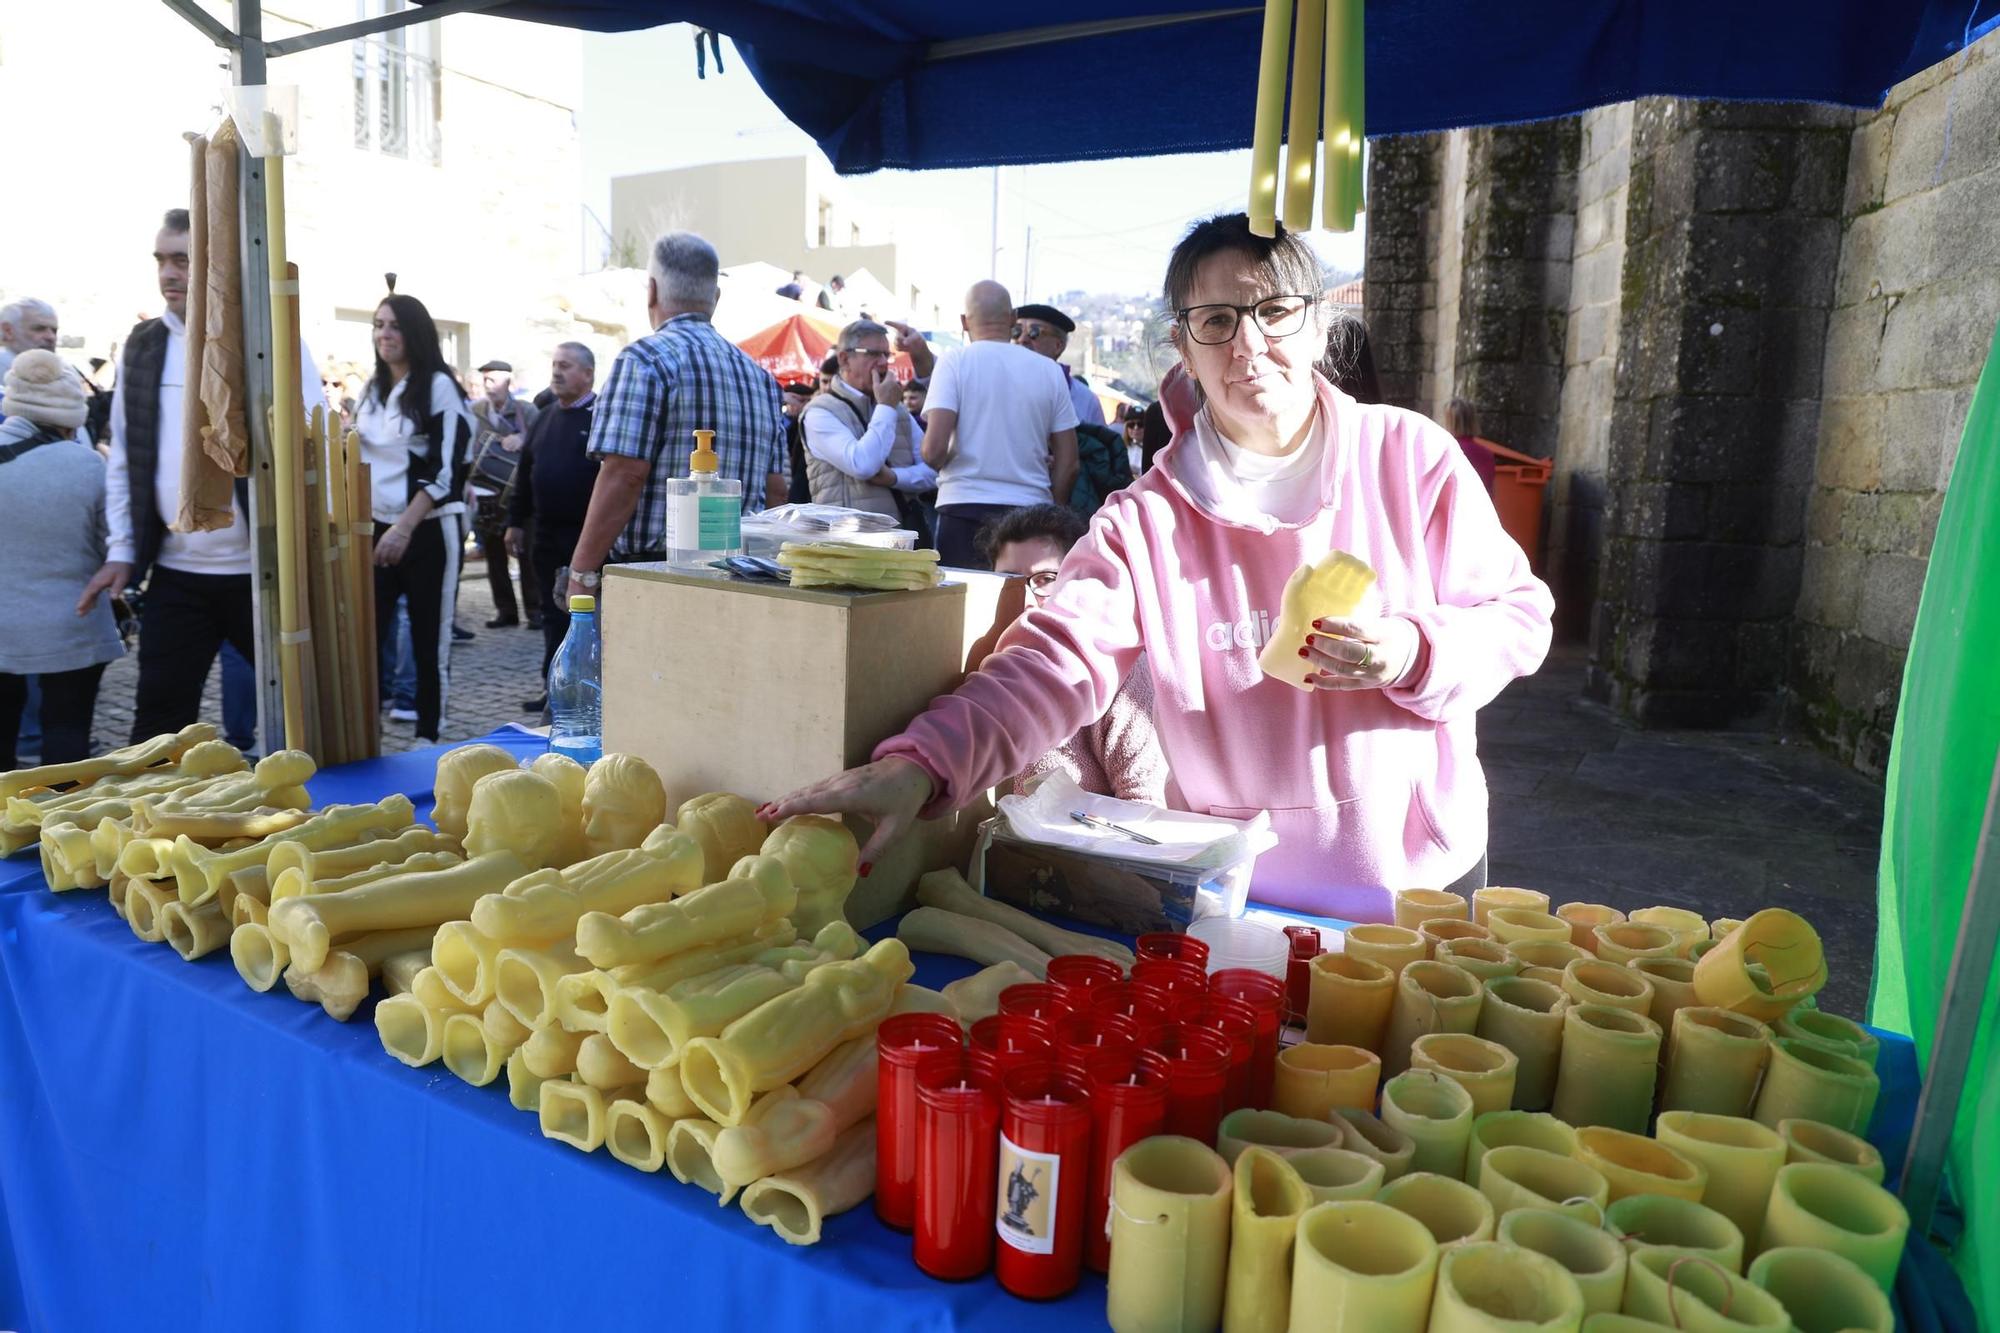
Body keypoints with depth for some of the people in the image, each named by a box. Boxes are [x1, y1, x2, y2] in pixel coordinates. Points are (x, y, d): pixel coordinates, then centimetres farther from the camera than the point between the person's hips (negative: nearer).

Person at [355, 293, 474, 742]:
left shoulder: (439, 386, -7)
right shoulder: (373, 390, 13)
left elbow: (446, 470, -14)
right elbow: (360, 460, 22)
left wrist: (405, 527, -20)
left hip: (428, 530, -6)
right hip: (377, 528, 6)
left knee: (429, 637, 3)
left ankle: (427, 736, 12)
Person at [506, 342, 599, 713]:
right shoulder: (544, 420, 16)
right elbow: (525, 475, 19)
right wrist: (515, 522, 16)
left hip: (589, 537, -7)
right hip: (547, 536, 7)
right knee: (553, 614, 11)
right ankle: (555, 688, 20)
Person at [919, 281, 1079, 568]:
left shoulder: (955, 361, -1)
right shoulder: (1050, 370, 7)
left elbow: (934, 449, -12)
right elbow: (1068, 463, 7)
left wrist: (939, 463, 11)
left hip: (965, 510, -2)